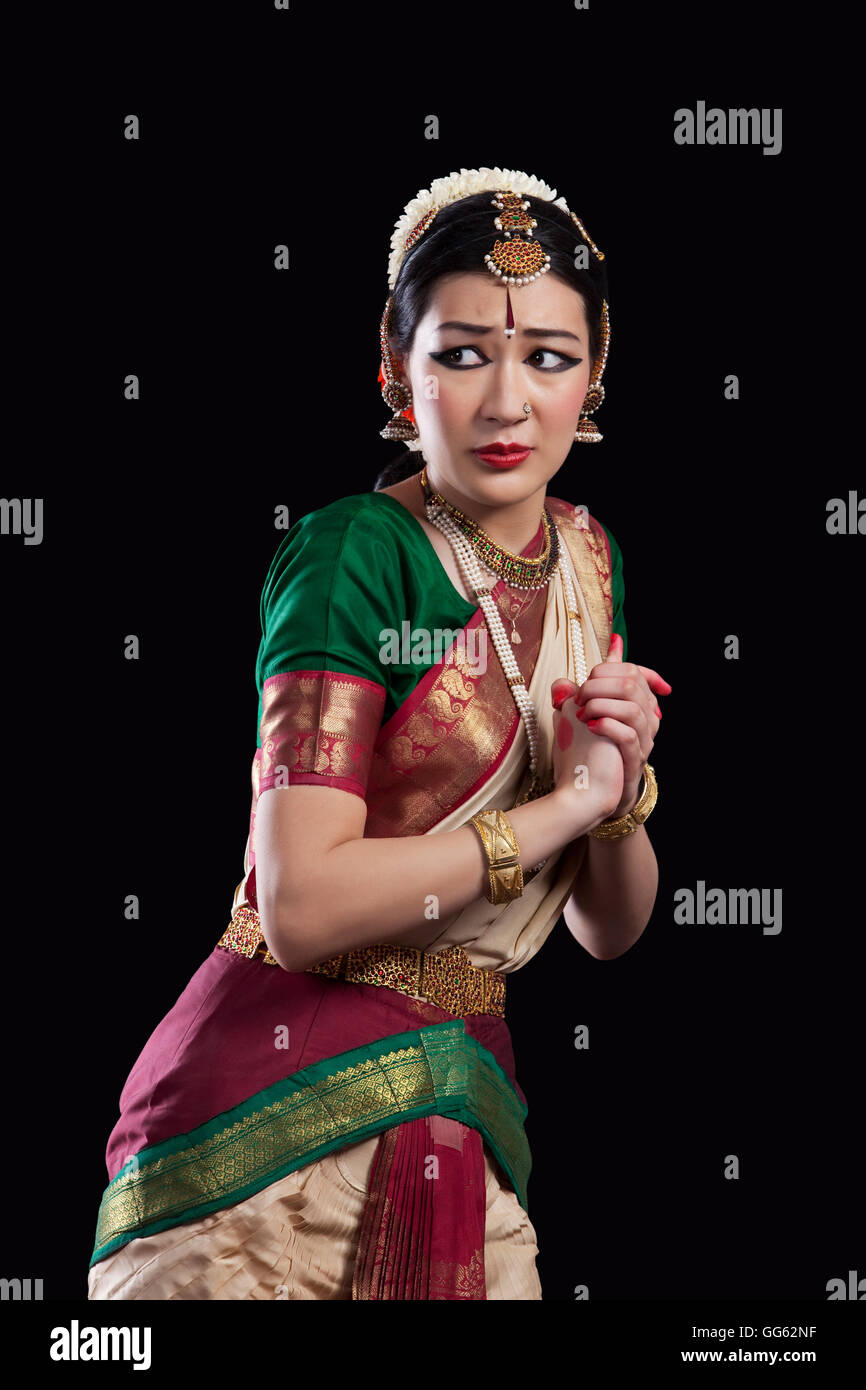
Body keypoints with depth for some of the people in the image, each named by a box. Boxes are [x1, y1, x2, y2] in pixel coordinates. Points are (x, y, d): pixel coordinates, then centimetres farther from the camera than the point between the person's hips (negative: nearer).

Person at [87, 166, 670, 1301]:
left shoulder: (587, 559, 6)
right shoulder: (350, 556, -14)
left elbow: (610, 931, 10)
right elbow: (304, 903, -24)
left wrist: (621, 792, -11)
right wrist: (565, 803, -17)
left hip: (464, 1101, 6)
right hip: (284, 1114, -6)